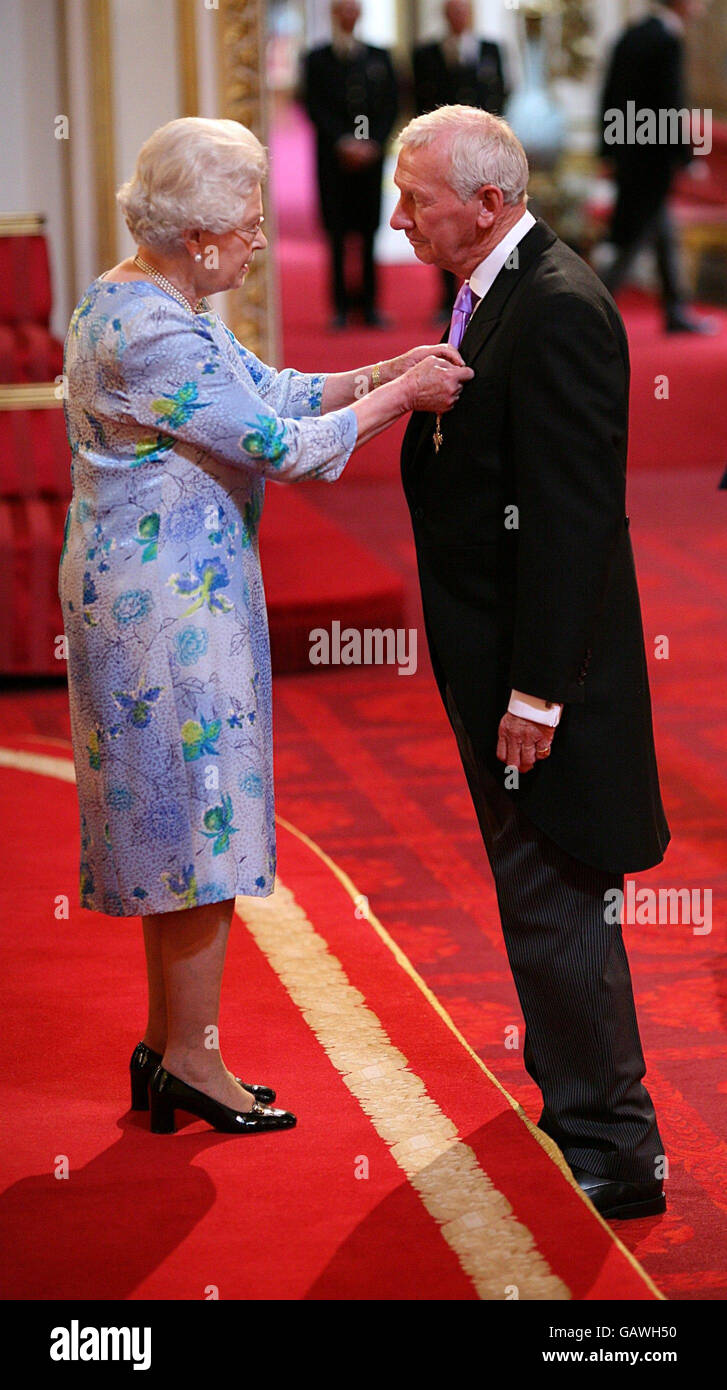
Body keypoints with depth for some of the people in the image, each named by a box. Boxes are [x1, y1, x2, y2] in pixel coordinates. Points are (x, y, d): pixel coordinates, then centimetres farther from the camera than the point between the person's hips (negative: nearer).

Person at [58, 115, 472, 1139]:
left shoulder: (137, 301, 10)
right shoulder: (153, 335, -22)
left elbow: (269, 389, 14)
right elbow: (280, 445, -20)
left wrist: (382, 370, 4)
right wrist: (402, 395, -10)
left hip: (148, 590, 11)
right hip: (170, 599, -11)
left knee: (173, 820, 15)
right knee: (202, 815, -1)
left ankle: (165, 1043, 24)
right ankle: (192, 1060, 9)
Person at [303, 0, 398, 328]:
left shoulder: (379, 58, 12)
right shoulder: (317, 60, 5)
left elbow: (390, 105, 8)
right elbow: (315, 107, -1)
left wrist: (373, 143, -5)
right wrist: (343, 143, -10)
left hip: (371, 153, 2)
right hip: (332, 155, -1)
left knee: (368, 231, 0)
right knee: (337, 232, -3)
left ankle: (370, 305, 5)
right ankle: (340, 305, 1)